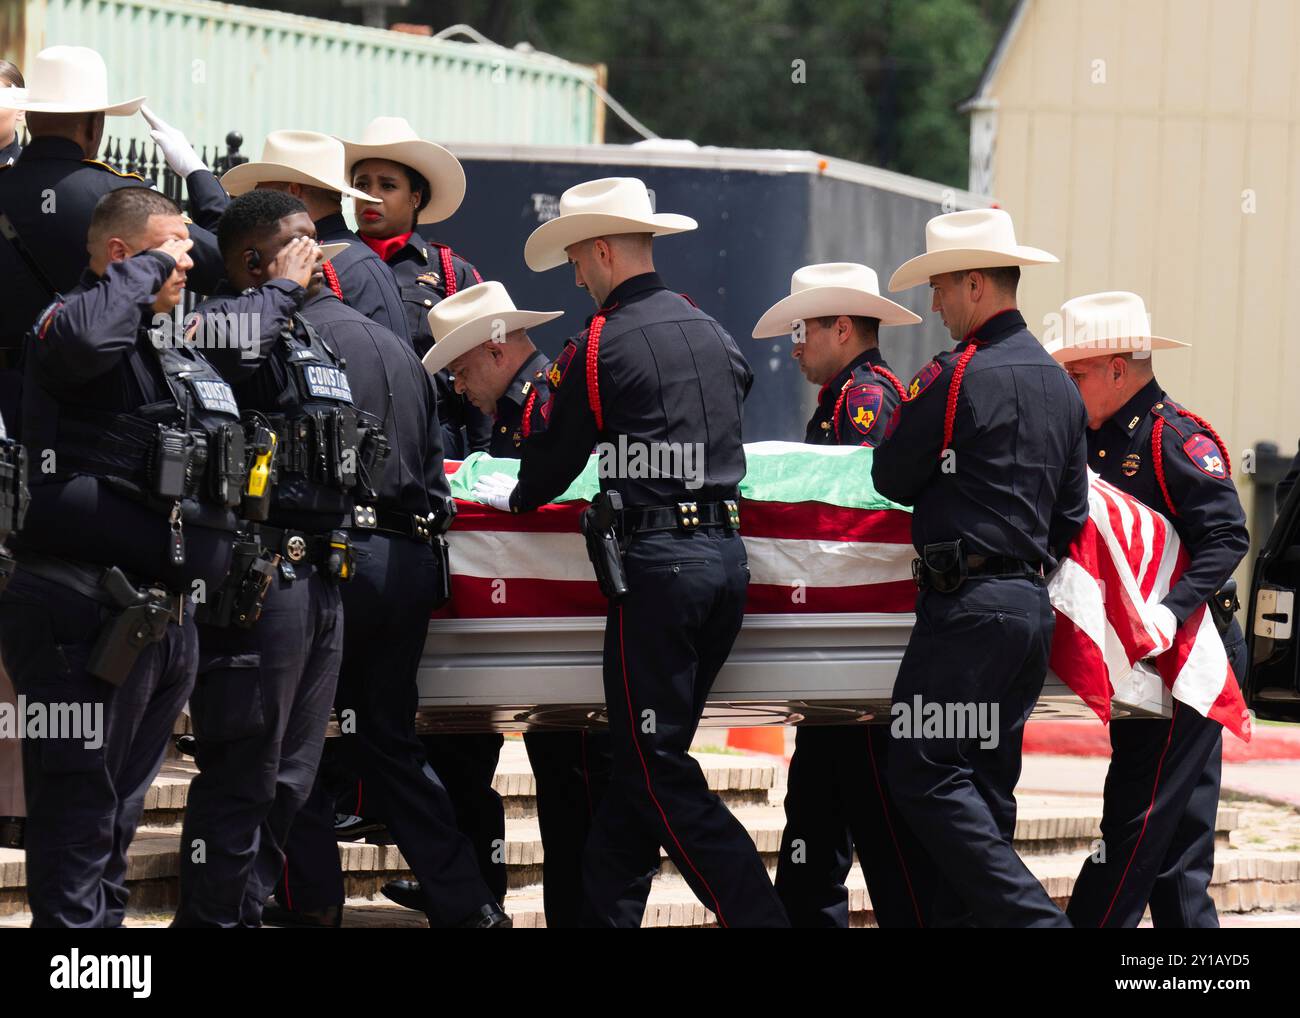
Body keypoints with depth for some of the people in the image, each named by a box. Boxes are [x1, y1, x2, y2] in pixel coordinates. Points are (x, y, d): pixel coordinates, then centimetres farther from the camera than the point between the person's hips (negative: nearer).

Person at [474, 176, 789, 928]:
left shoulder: (603, 344, -7)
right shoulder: (713, 335, 13)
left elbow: (556, 458, 1)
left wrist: (514, 498, 23)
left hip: (656, 562, -8)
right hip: (727, 553, 8)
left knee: (659, 771, -5)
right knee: (643, 759, 14)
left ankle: (759, 914, -15)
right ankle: (607, 910, 18)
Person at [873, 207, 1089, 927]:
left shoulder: (958, 376, -11)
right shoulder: (1059, 386, 15)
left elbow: (890, 477, -3)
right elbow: (1072, 515, 17)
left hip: (968, 606, -9)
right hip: (1033, 608, 9)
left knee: (924, 774, -10)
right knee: (985, 782, 10)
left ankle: (1030, 916, -18)